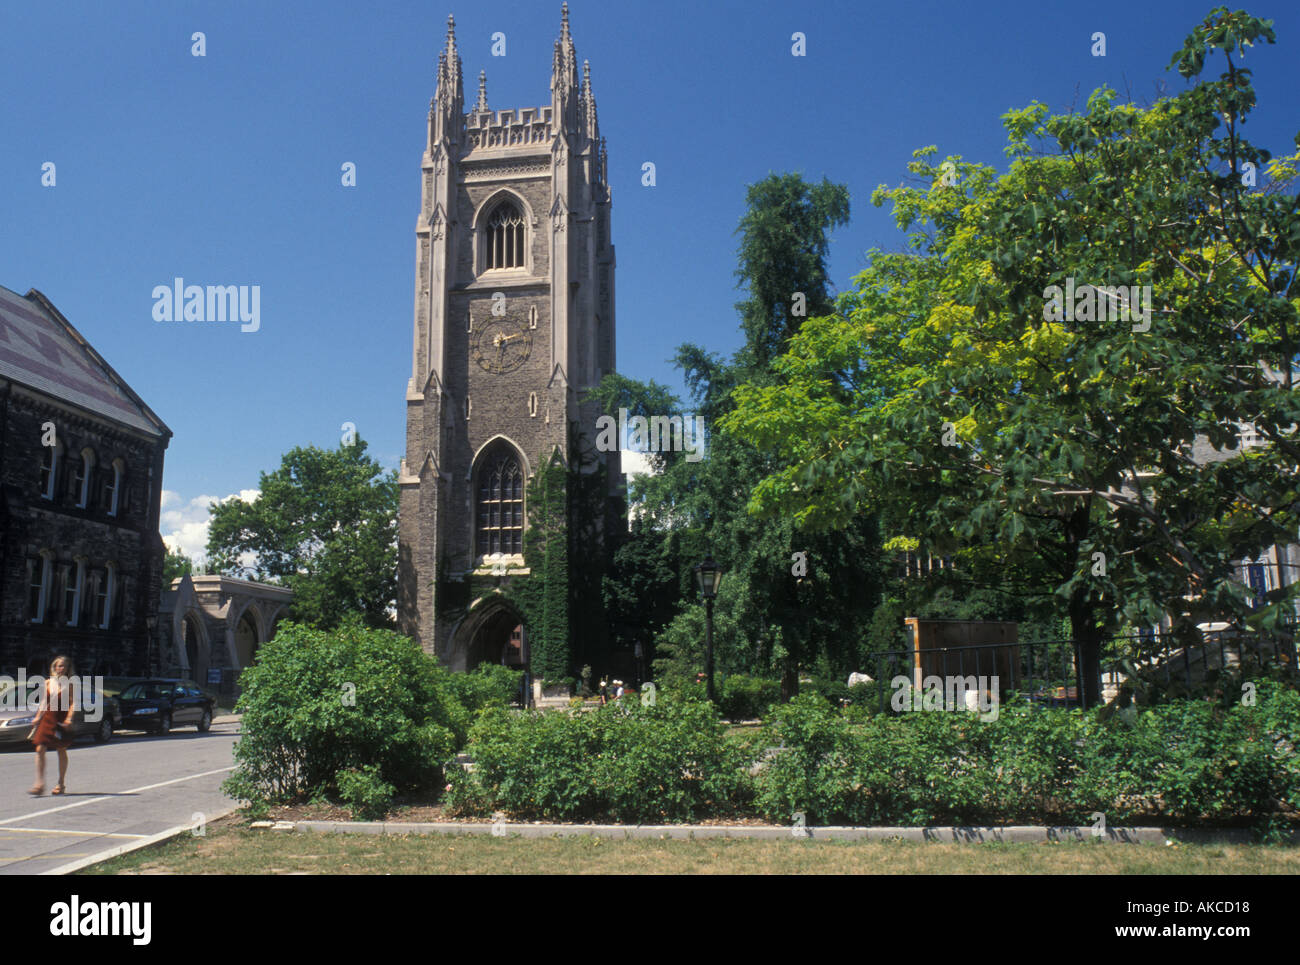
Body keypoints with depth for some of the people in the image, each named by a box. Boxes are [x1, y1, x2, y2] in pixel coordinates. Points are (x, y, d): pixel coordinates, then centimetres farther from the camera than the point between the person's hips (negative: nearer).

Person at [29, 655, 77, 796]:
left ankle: (60, 784, 16)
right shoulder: (48, 683, 9)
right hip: (48, 717, 3)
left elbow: (73, 703, -6)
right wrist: (38, 717, 8)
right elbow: (44, 702, 16)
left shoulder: (69, 684, -1)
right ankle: (39, 784, -4)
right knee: (40, 749, -8)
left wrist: (69, 718, -18)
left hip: (62, 719, -3)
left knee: (61, 751, 5)